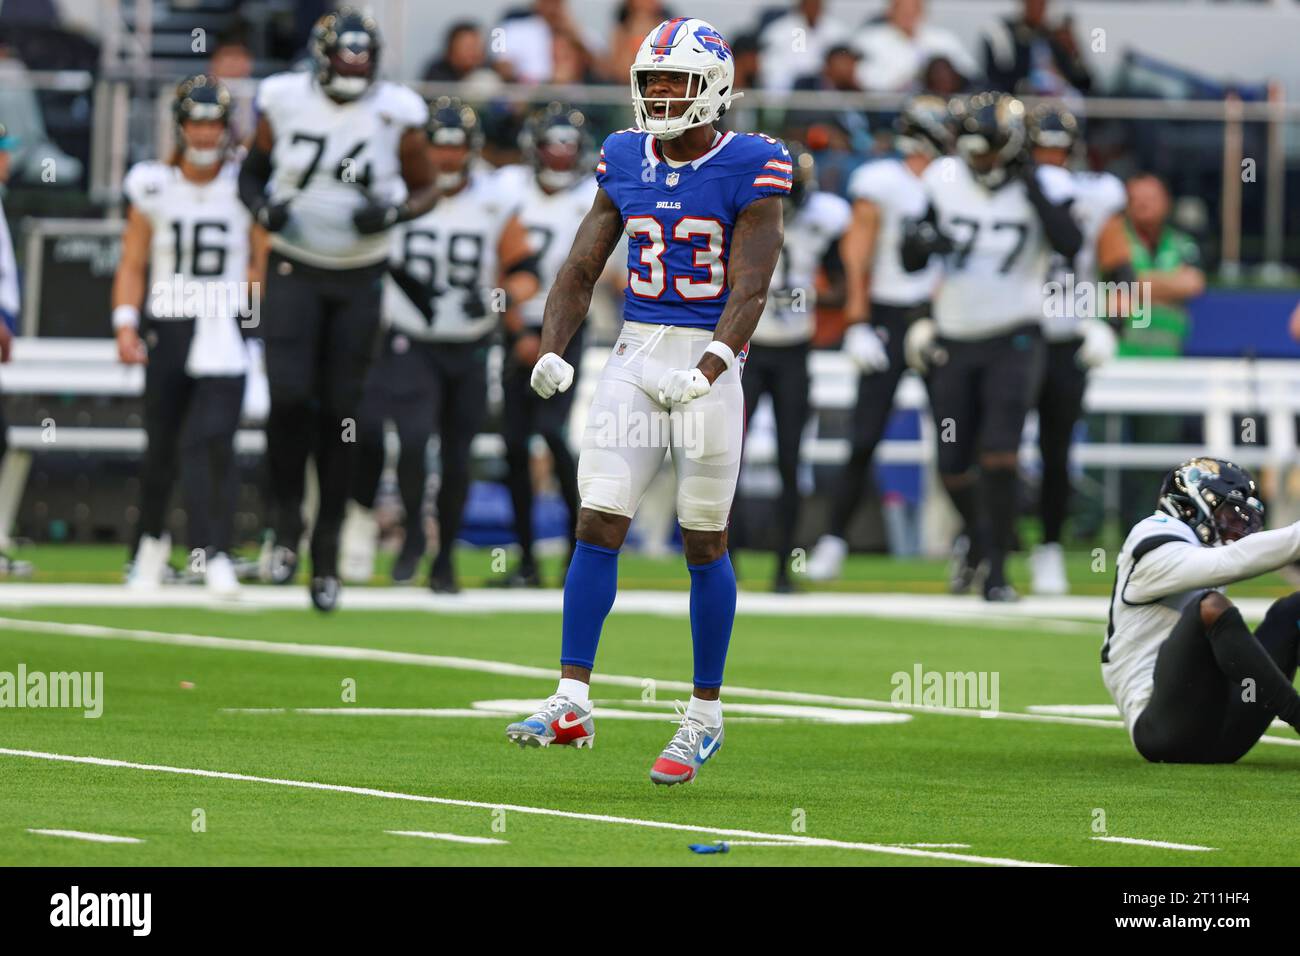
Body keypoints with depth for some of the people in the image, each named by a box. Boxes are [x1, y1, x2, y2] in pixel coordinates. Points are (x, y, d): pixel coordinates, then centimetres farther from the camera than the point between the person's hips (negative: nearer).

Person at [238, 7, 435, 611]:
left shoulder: (395, 114, -6)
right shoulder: (285, 103, -5)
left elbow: (425, 189, 5)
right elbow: (250, 175, 8)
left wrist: (392, 213, -16)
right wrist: (264, 208, -13)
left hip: (359, 278, 0)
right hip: (294, 270, 0)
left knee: (340, 412, 3)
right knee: (289, 395, -16)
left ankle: (327, 550, 13)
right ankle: (286, 522, 4)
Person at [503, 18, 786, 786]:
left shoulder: (751, 172, -9)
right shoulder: (626, 163, 7)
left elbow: (749, 292, -15)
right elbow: (581, 271, 9)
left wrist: (704, 374, -29)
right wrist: (552, 350, -8)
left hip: (711, 359, -4)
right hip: (636, 358, 4)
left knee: (704, 544, 4)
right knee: (598, 526, -5)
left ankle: (706, 716, 15)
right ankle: (572, 704, -5)